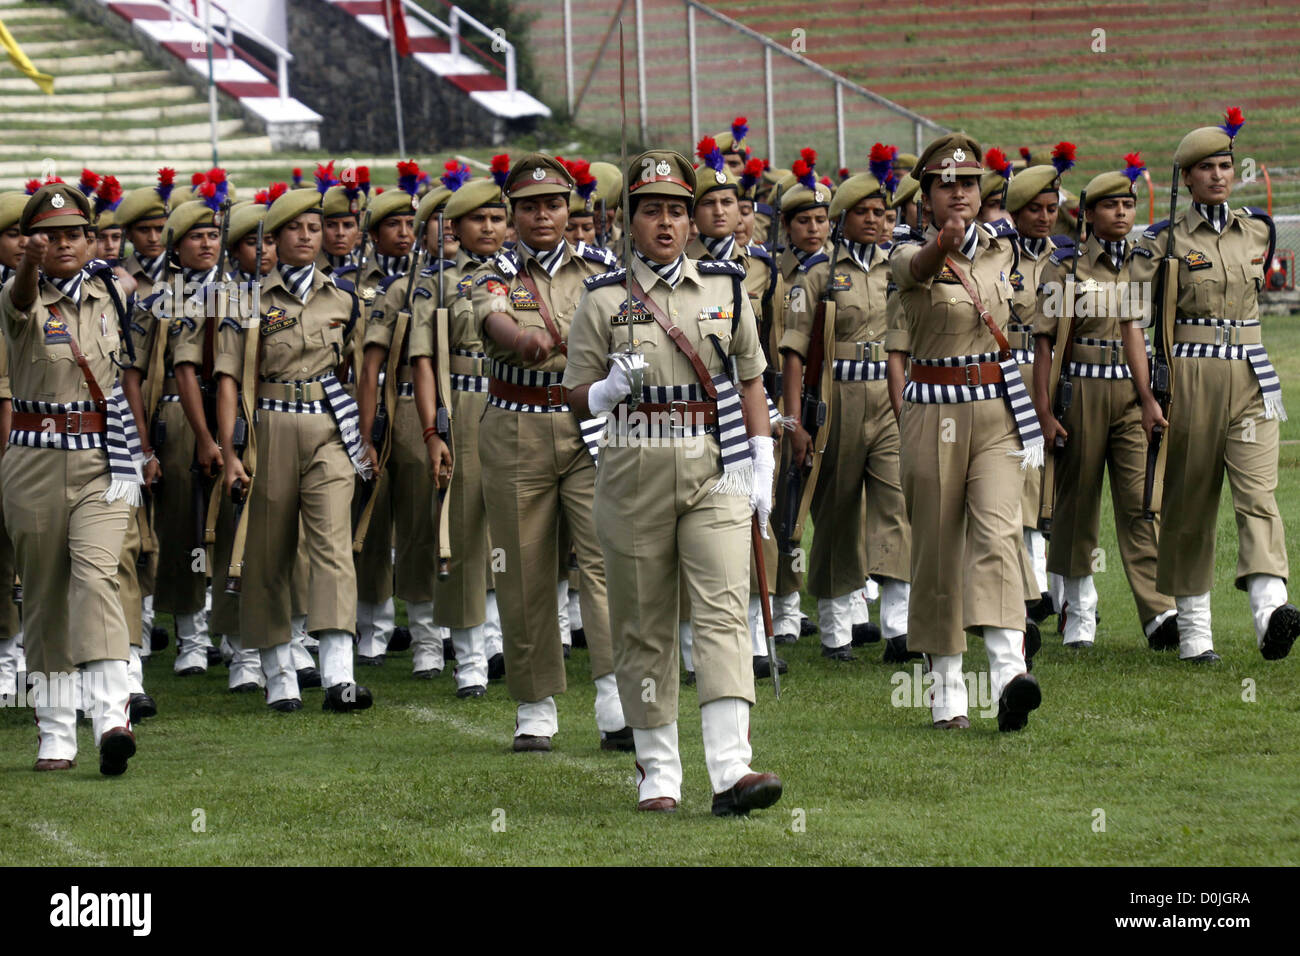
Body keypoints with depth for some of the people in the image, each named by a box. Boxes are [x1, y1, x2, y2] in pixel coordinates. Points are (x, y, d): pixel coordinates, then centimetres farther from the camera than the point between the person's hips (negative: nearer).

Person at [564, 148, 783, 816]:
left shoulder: (725, 287, 9)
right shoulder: (604, 299, 3)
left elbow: (750, 382, 13)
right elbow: (577, 398, 5)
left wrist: (762, 465, 5)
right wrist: (611, 389, -18)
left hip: (715, 469, 0)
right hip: (635, 471, 0)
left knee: (722, 610, -12)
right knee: (643, 624, 5)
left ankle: (730, 770, -22)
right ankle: (657, 770, 16)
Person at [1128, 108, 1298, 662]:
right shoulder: (1165, 239, -2)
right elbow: (1132, 318, -5)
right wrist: (1146, 397, -10)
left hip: (1251, 377, 2)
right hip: (1189, 379, -2)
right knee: (1189, 501, 4)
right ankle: (1193, 629, 14)